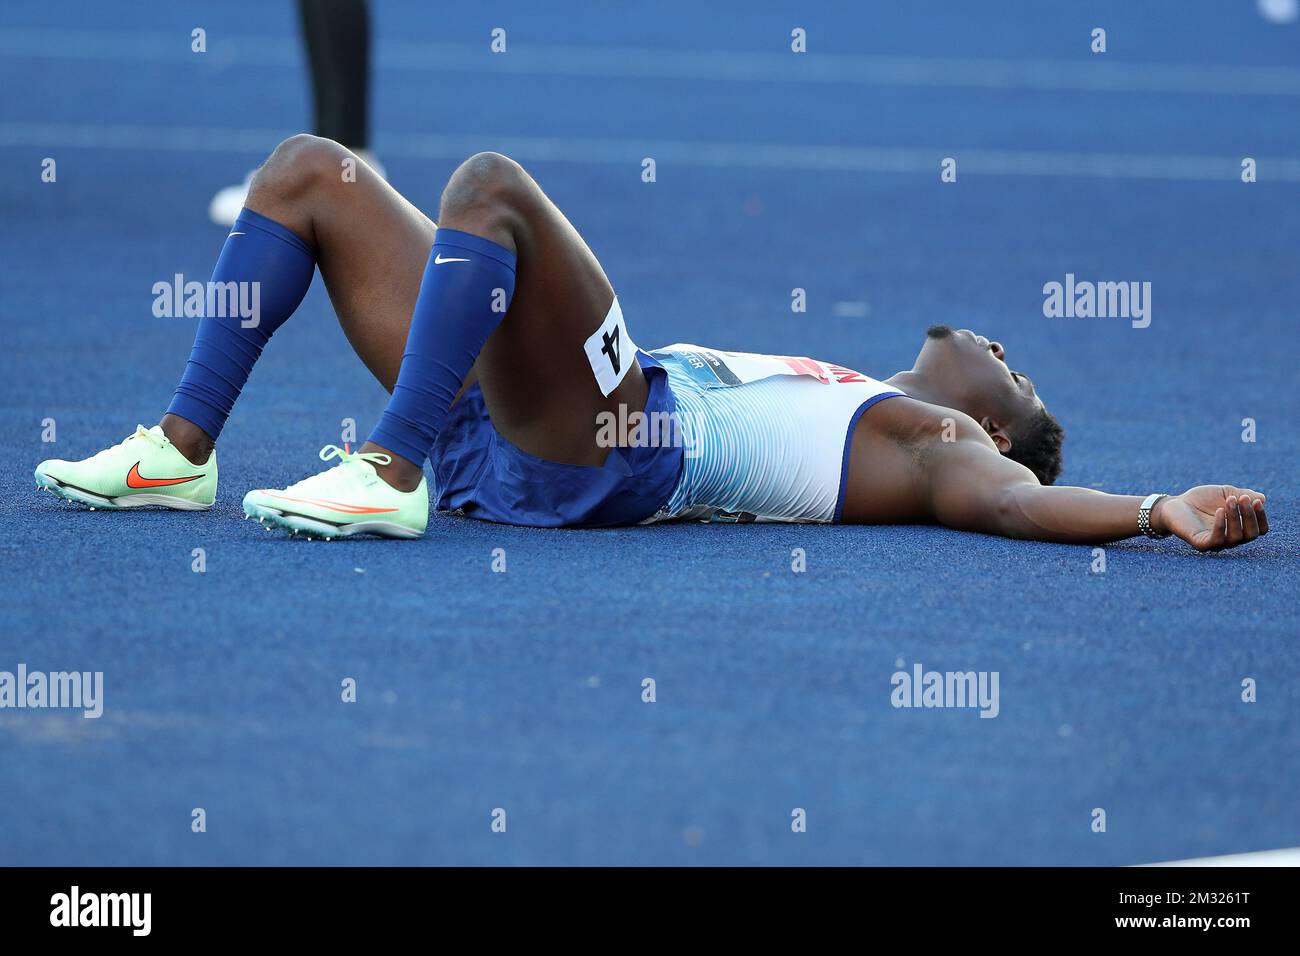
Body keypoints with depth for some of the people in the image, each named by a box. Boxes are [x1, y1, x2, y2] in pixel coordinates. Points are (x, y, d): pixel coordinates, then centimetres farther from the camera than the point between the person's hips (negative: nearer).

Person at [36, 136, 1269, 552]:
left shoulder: (941, 445, 8)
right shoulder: (828, 396, 33)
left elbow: (1018, 502, -12)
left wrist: (1164, 513, -30)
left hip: (608, 445, -9)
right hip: (514, 432, 9)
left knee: (489, 183, -30)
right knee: (308, 168, 15)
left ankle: (389, 477, -31)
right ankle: (182, 451, 4)